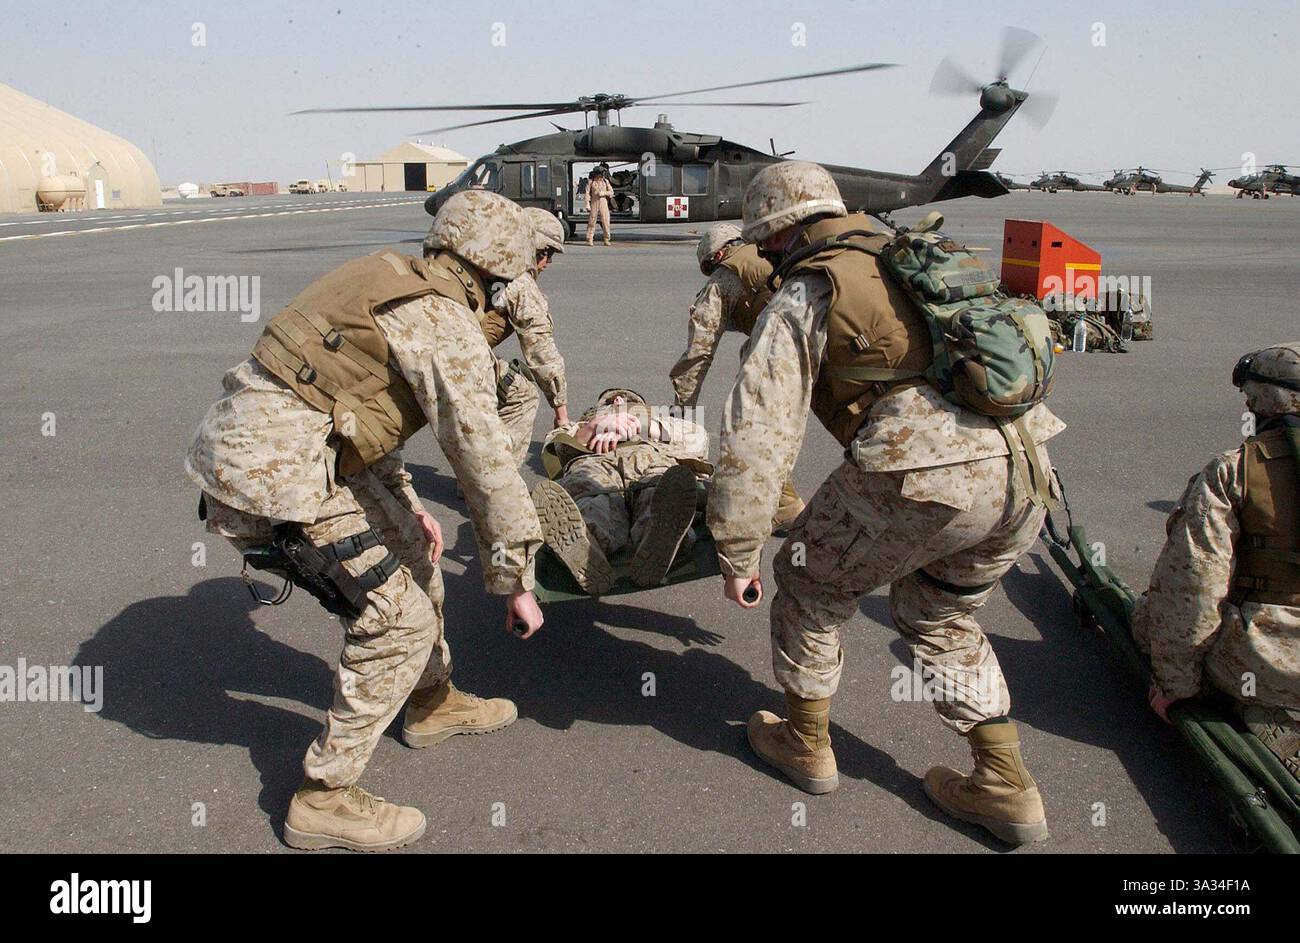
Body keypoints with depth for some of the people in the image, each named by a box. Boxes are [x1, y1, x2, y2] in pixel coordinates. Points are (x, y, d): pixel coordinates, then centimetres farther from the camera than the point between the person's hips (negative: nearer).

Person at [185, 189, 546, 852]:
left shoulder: (389, 279, 14)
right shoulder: (446, 326, -15)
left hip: (245, 442, 10)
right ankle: (324, 799, 12)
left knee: (411, 554, 20)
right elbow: (483, 459, -16)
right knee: (399, 619, -2)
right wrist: (516, 581, -7)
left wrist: (405, 500, 26)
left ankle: (432, 703, 41)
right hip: (274, 478, -10)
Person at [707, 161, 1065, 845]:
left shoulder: (801, 299, 5)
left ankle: (805, 743, 36)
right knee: (937, 616, 28)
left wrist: (737, 557, 4)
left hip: (924, 473, -7)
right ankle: (1007, 787, 28)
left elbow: (755, 435, -4)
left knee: (813, 583, 19)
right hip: (1025, 469, 7)